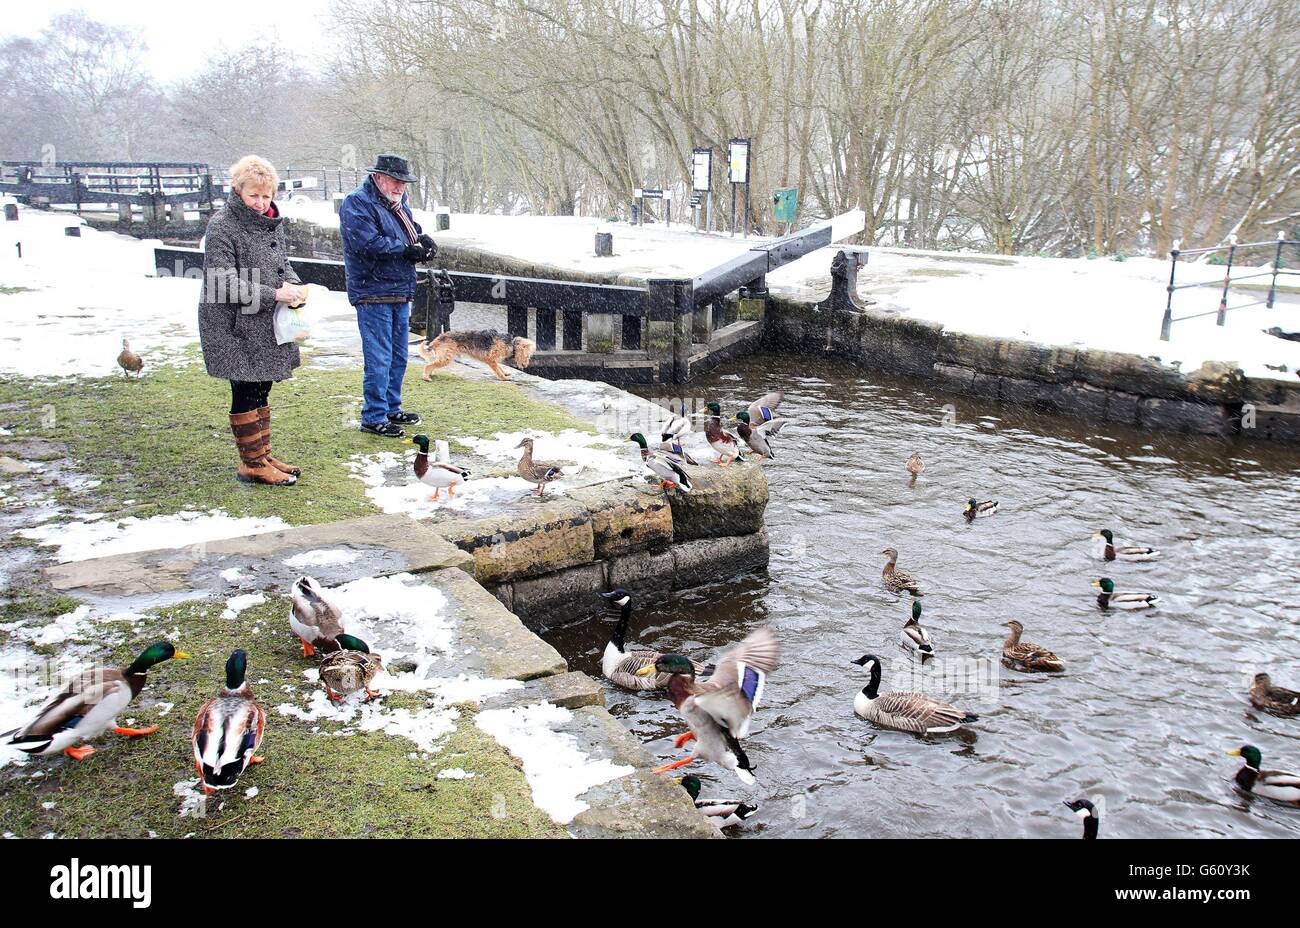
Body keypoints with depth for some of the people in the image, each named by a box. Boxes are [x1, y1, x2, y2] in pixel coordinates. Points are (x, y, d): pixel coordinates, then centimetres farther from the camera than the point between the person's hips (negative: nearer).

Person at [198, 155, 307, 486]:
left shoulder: (271, 221, 10)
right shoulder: (222, 225, -14)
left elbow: (282, 262, 21)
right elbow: (224, 282, -20)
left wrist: (293, 285, -2)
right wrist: (274, 294, -25)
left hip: (264, 326, 8)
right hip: (234, 327, -8)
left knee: (261, 391, 15)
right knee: (245, 394, -1)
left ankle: (263, 456, 25)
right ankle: (252, 465, 8)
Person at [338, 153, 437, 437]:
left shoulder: (398, 203, 17)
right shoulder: (357, 203, -12)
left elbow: (414, 231, 24)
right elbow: (368, 243, -23)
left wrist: (423, 240, -1)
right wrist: (407, 249, -15)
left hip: (400, 293, 9)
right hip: (373, 294, -9)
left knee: (398, 357, 16)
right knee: (379, 359, -7)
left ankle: (392, 408, 29)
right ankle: (373, 417, 1)